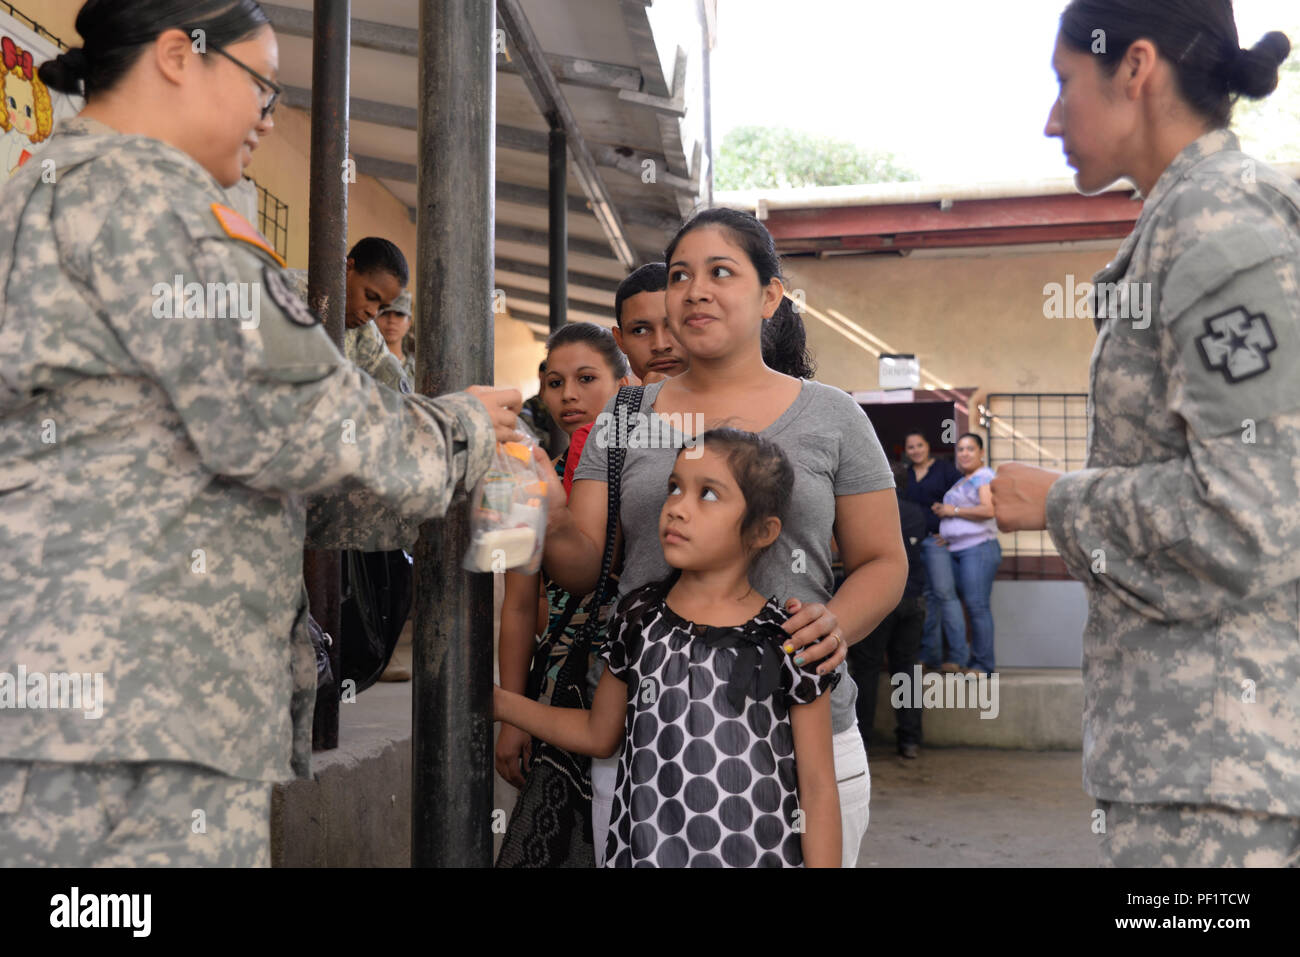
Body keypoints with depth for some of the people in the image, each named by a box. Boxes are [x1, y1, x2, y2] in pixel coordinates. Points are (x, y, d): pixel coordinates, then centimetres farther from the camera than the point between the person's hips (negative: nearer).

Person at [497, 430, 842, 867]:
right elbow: (598, 733, 12)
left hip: (754, 854, -3)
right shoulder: (639, 617, 0)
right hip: (641, 849, 3)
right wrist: (500, 701, 4)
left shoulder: (791, 641, -10)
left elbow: (818, 788, -5)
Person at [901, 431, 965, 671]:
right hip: (912, 541, 5)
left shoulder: (944, 469, 0)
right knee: (927, 596, 8)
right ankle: (930, 655, 12)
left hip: (937, 540, -5)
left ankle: (958, 655, -9)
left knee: (944, 592, -11)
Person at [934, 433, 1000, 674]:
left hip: (978, 548, -9)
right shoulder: (961, 481, 22)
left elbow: (988, 510, -18)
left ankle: (982, 664, -8)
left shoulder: (984, 476, -5)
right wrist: (941, 510, 14)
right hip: (955, 550, 9)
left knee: (977, 605, -10)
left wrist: (954, 510, -11)